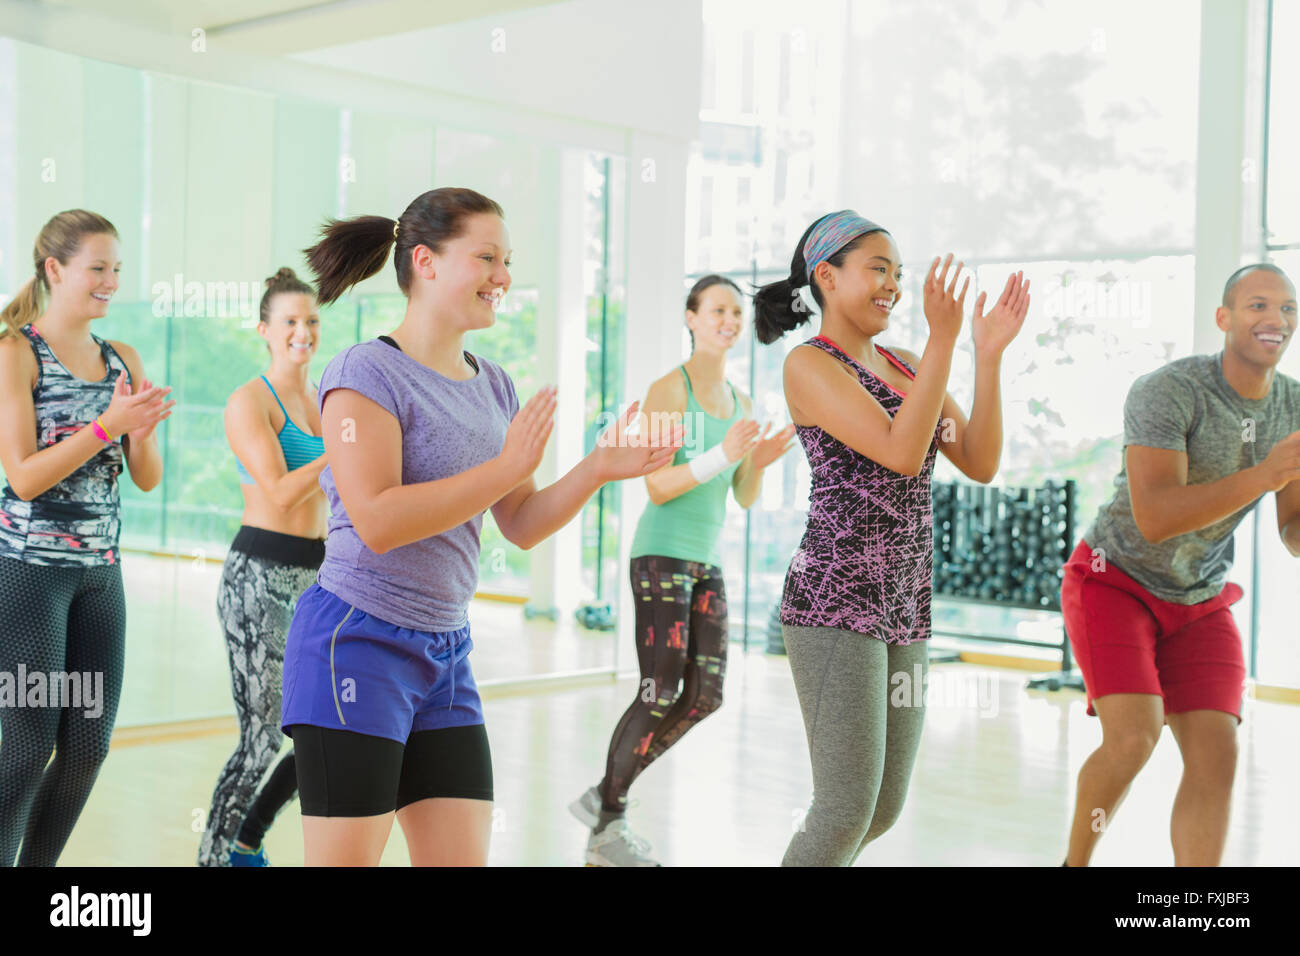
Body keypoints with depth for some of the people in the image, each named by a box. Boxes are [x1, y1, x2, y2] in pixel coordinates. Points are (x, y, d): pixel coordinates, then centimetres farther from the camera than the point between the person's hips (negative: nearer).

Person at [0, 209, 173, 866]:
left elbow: (147, 478, 8)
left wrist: (144, 430, -13)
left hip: (101, 570, 6)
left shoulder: (124, 360, 9)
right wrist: (107, 425, -21)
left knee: (89, 747, 7)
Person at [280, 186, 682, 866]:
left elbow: (521, 527, 11)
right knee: (348, 860, -2)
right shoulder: (366, 371, -10)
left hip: (445, 653, 7)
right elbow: (377, 521, -22)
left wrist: (598, 467, -5)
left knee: (464, 857, 7)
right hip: (358, 641, -7)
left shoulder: (492, 385, 12)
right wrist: (508, 466, -22)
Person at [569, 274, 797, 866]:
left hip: (707, 561, 8)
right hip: (662, 553, -8)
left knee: (705, 696, 3)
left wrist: (758, 462, -7)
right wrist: (722, 455, -26)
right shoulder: (669, 389, -9)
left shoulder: (740, 402, 13)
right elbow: (658, 487, -14)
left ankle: (603, 796, 19)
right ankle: (606, 830, 6)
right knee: (660, 695, -10)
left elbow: (744, 499, 14)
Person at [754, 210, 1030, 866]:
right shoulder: (808, 365, -7)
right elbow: (902, 454, -18)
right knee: (848, 809, -8)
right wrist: (943, 338, -18)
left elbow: (980, 464, 6)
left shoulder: (907, 366, 15)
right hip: (834, 601, -8)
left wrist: (990, 352, 0)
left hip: (904, 608, 8)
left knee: (883, 810, 13)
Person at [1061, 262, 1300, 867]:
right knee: (1133, 740, -22)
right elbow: (1155, 520, -36)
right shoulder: (1165, 391, -27)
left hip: (1198, 602, 6)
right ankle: (1076, 865, 5)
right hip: (1114, 581, -5)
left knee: (1216, 759, -9)